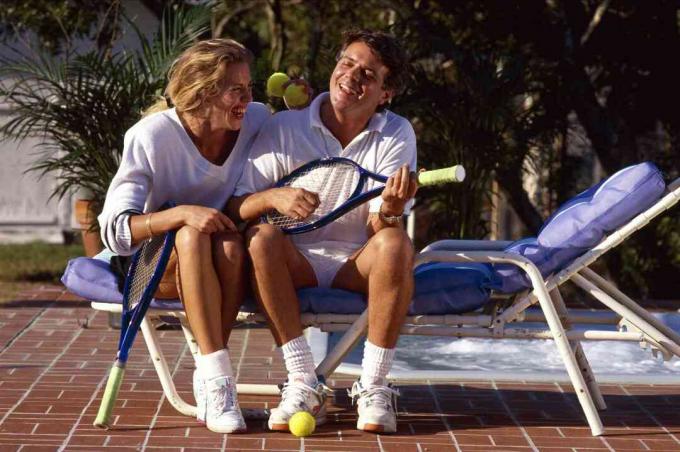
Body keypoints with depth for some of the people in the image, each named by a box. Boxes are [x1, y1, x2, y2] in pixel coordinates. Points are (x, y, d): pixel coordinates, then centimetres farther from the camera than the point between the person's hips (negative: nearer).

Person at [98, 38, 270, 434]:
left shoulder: (257, 120, -6)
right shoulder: (151, 136, -16)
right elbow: (115, 230, -20)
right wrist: (182, 214, -36)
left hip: (225, 268, 2)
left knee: (231, 244, -33)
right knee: (192, 236, -36)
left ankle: (208, 382, -26)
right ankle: (218, 377, -40)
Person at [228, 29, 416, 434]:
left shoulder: (397, 135, -4)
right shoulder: (285, 128, -5)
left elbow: (379, 229, -12)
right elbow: (234, 207, -10)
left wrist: (390, 210, -36)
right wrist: (274, 196, -30)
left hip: (359, 266, 0)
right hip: (297, 264, 0)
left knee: (395, 242, -31)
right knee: (262, 235, -30)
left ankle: (374, 387, -24)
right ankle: (304, 384, -28)